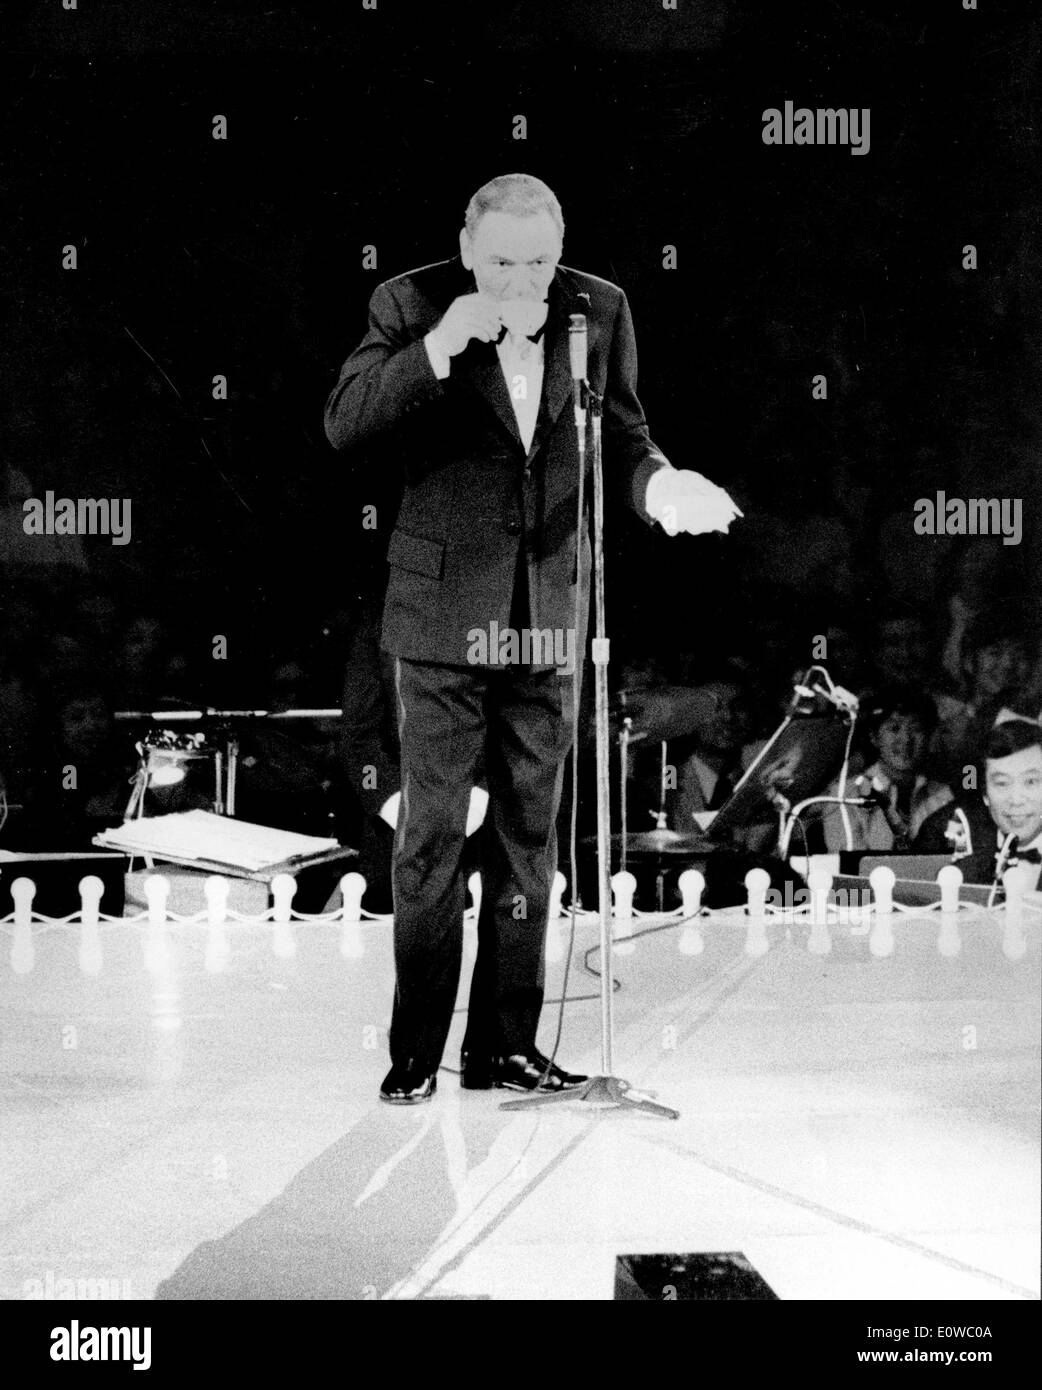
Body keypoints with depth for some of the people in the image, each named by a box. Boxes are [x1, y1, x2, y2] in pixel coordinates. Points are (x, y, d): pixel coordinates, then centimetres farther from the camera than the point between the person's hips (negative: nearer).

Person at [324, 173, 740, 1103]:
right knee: (432, 832, -2)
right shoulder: (412, 305, -5)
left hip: (550, 612, 3)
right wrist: (438, 348, -26)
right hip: (445, 608, -3)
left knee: (529, 833, 9)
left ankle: (504, 1044, 19)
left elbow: (621, 439, 10)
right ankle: (415, 1051, 9)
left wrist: (660, 481, -12)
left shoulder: (599, 310, 2)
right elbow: (345, 425, -14)